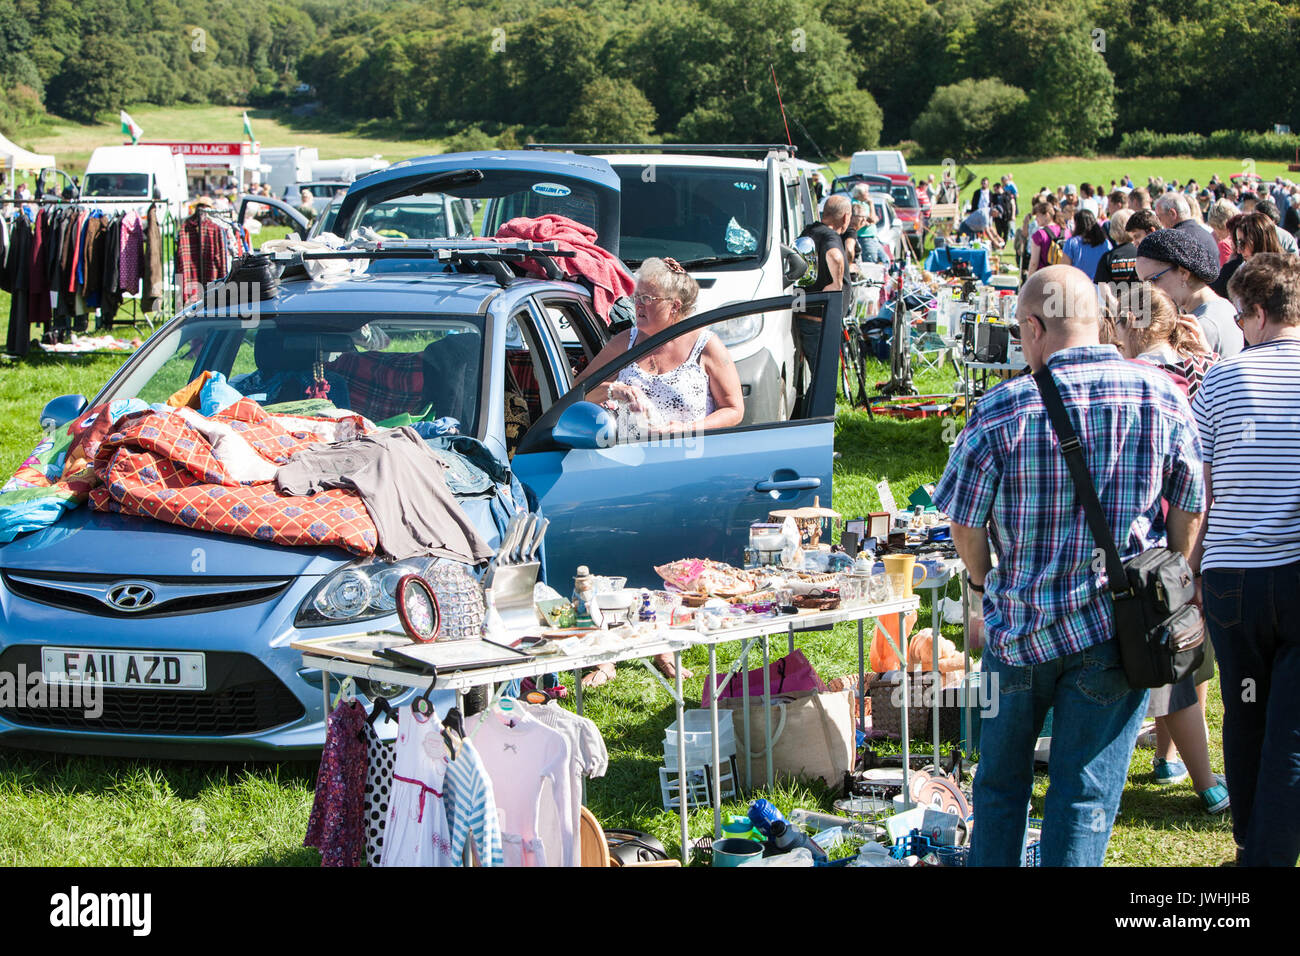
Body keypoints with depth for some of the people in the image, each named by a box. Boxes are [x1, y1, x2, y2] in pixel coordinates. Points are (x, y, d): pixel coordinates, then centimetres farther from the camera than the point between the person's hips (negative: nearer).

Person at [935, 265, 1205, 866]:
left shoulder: (1001, 410, -11)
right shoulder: (1162, 397, -5)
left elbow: (964, 523, -5)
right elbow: (1190, 509, 4)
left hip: (1021, 622, 0)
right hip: (1118, 632, 0)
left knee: (1000, 780, 19)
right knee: (1086, 792, 5)